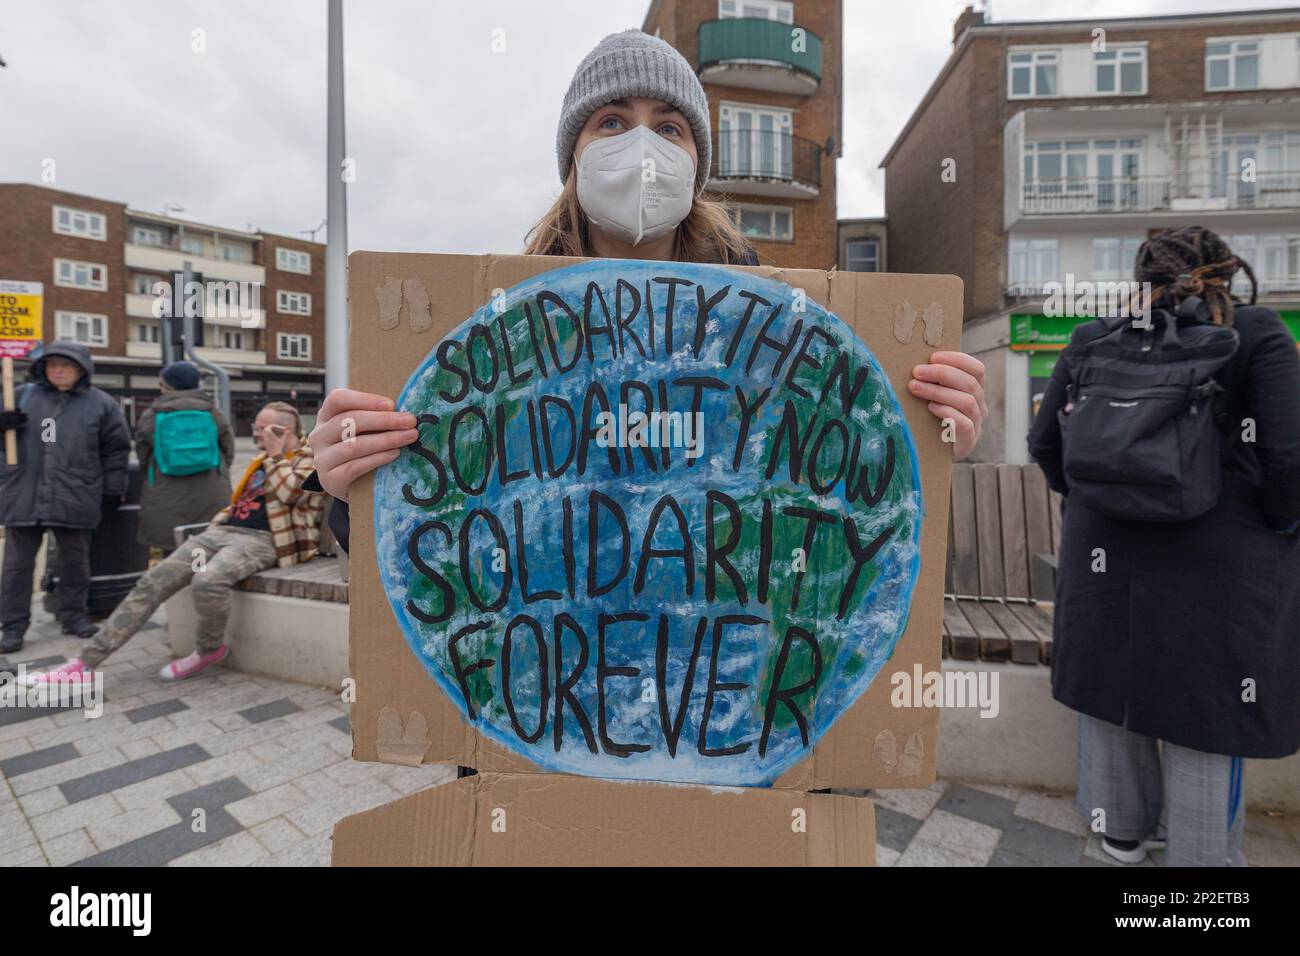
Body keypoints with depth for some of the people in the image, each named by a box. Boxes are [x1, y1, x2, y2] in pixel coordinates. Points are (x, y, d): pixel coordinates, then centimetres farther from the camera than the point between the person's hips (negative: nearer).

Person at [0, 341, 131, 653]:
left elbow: (116, 449, 3)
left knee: (75, 560, 10)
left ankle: (74, 614, 25)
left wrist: (112, 489, 1)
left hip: (74, 499, -1)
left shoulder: (101, 403, 1)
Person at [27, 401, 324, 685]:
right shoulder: (261, 462, 26)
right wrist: (208, 533, 19)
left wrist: (275, 454, -8)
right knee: (153, 581, -6)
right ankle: (87, 662, -3)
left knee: (207, 581, -34)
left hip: (261, 540, -8)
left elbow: (288, 494, -18)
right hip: (223, 532, 8)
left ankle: (210, 649, -6)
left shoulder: (312, 456, 0)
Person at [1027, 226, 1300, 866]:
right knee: (1203, 713, 12)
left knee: (1112, 690, 19)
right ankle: (1200, 853, 29)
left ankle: (1122, 830, 39)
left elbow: (1045, 441, 1)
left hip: (1105, 550, 3)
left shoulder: (1095, 338, 1)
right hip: (1218, 563, -2)